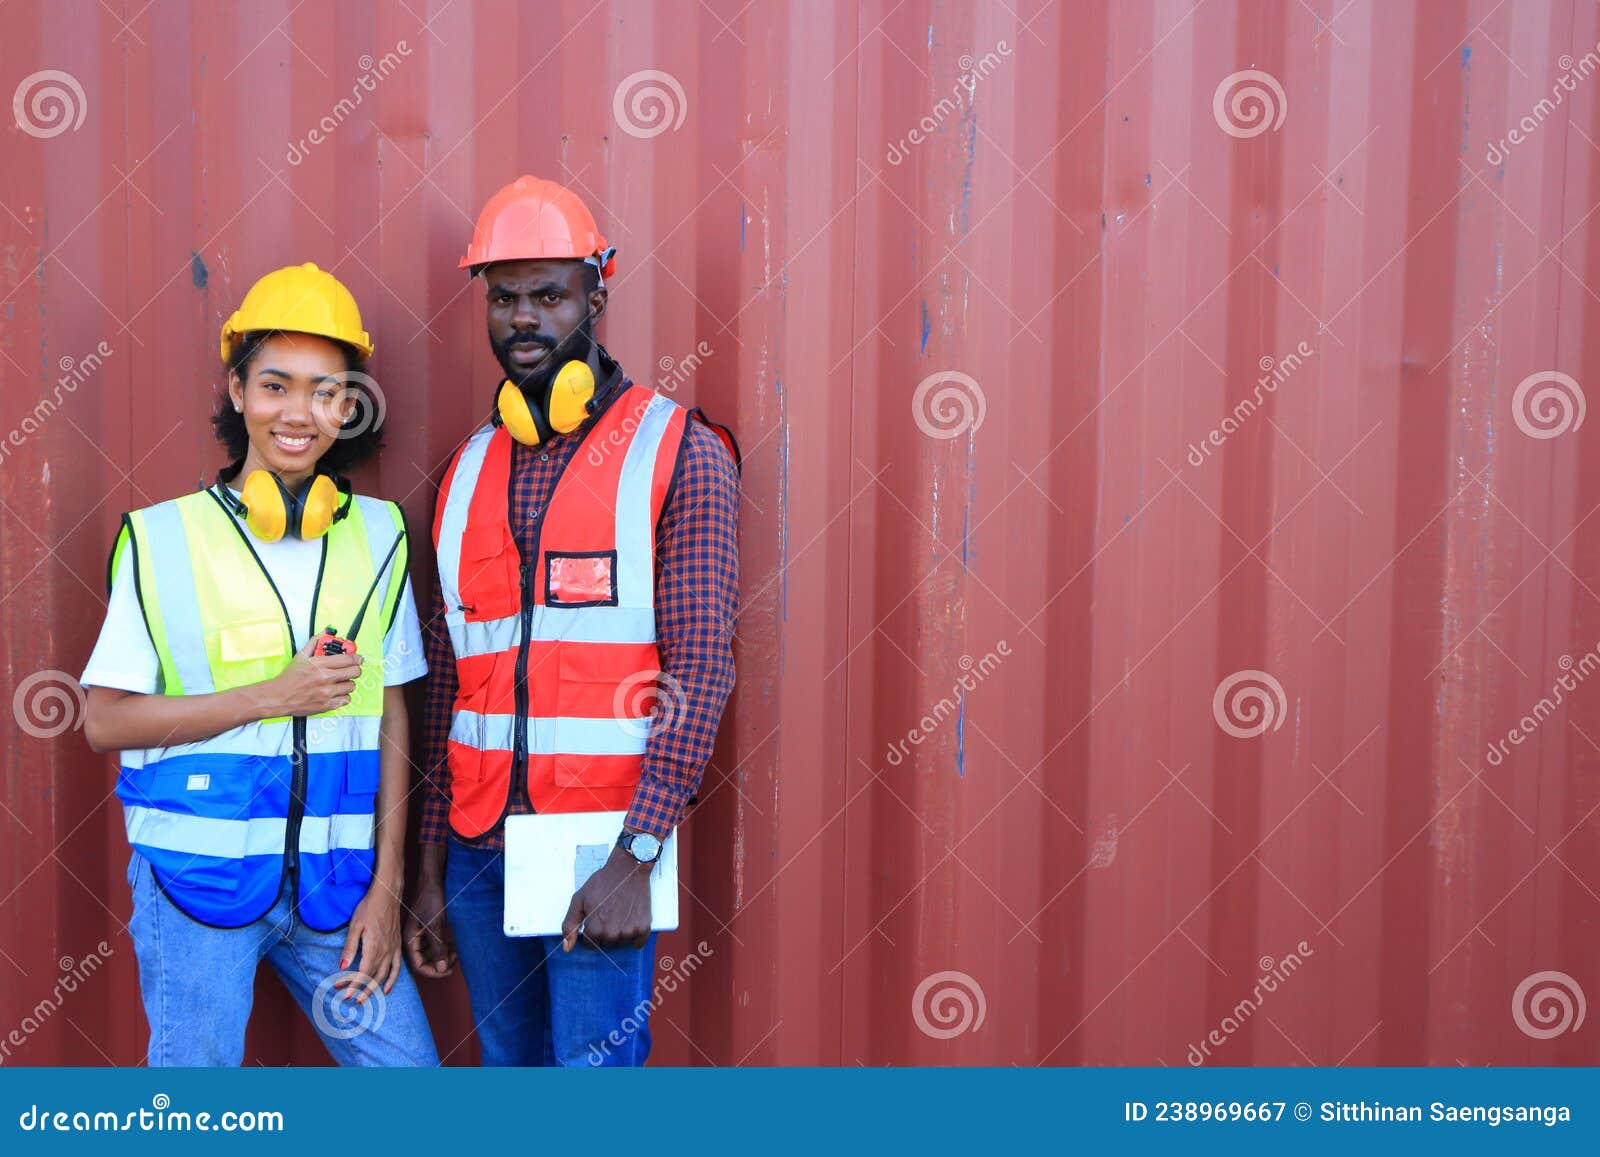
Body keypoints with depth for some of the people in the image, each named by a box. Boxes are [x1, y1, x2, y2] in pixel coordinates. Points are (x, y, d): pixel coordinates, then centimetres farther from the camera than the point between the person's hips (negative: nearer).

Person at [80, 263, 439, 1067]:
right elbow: (105, 721, -4)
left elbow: (391, 719, 5)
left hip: (334, 881, 2)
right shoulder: (163, 537, -2)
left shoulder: (378, 534, 4)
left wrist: (385, 886, 2)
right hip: (198, 875, -2)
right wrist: (275, 695, -13)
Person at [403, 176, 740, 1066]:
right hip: (480, 848, 5)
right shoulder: (472, 469, 12)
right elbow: (449, 679, 14)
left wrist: (636, 857, -18)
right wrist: (432, 867, 11)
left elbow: (702, 667, -10)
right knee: (510, 1068, 13)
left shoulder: (679, 452, -4)